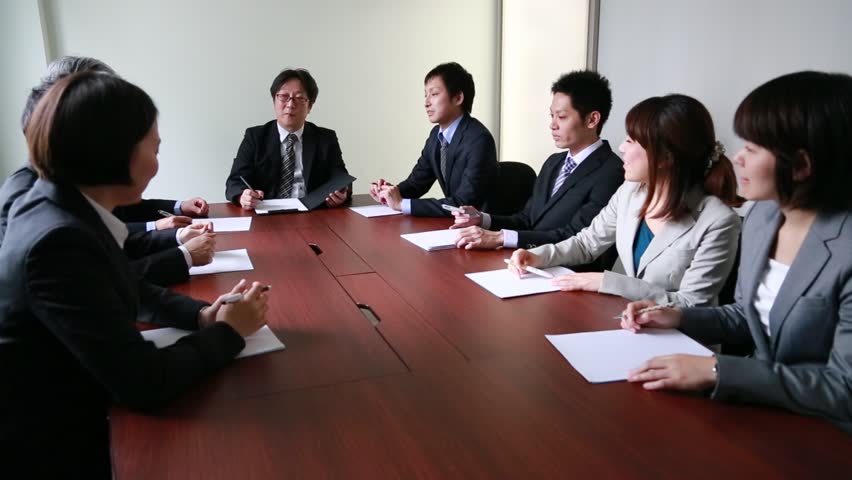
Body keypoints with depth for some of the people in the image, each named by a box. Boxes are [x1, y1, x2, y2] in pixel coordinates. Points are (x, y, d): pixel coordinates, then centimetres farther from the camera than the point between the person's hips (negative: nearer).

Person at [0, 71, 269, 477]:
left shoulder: (65, 209, -1)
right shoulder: (59, 241, -29)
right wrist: (228, 331, -12)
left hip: (72, 416, 8)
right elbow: (143, 382, -26)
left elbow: (129, 289, 14)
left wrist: (202, 315, -3)